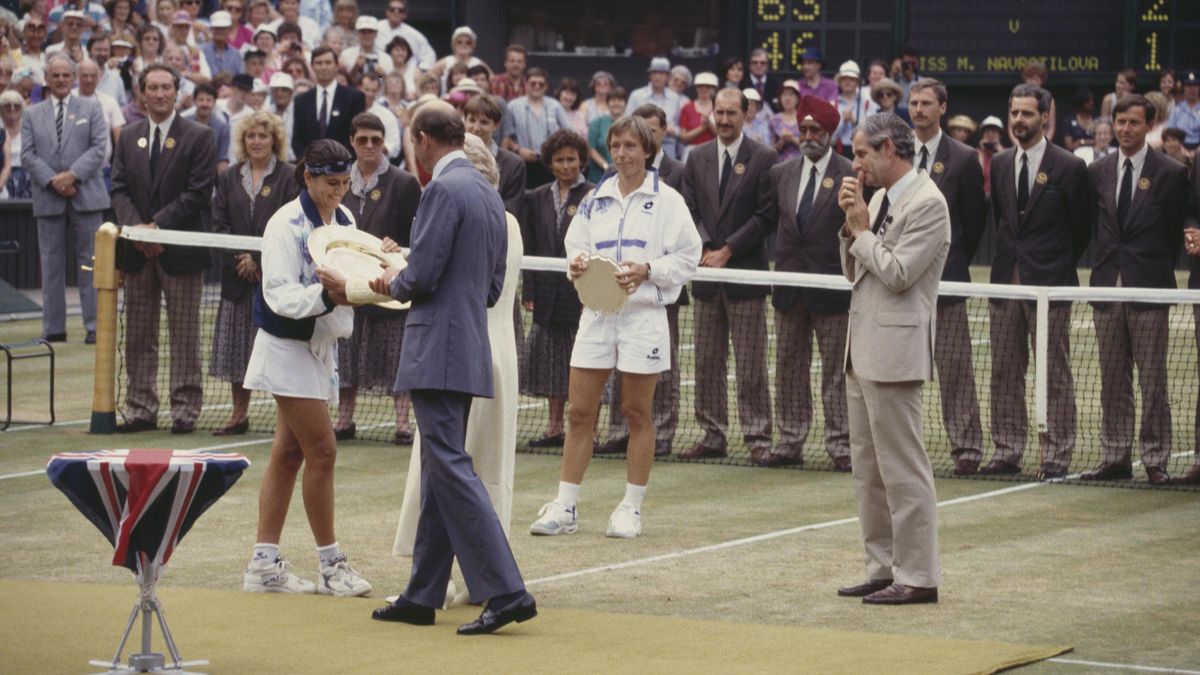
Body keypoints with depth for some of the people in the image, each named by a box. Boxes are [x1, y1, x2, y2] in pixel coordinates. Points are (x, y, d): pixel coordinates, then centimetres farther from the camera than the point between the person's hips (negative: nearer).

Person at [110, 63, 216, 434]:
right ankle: (140, 410, 12)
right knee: (138, 335, 7)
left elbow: (199, 194, -8)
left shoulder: (198, 137, -1)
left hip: (180, 249, -4)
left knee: (185, 337, 0)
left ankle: (185, 410, 4)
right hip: (138, 251, 4)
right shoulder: (128, 138, 13)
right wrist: (136, 228, -11)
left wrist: (158, 226, -14)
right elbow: (120, 190, 7)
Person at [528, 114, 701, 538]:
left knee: (637, 414, 3)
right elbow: (575, 245, 16)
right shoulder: (595, 199, 11)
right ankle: (565, 508, 6)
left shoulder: (667, 201, -1)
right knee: (579, 412, 1)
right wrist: (577, 263, -6)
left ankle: (631, 508, 12)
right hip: (596, 311, 4)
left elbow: (687, 258, -3)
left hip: (643, 313, -4)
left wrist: (647, 271, -17)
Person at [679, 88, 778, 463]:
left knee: (751, 365, -3)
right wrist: (706, 249, -7)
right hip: (707, 276, 5)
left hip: (745, 274, -4)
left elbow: (766, 217, -6)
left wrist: (727, 251, -11)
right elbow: (690, 211, 9)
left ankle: (757, 438, 1)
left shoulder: (763, 160, -2)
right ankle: (712, 435, 13)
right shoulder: (698, 159, 12)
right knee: (707, 362, 7)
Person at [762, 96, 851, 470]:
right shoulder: (781, 173, 9)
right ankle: (790, 443, 15)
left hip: (832, 285, -5)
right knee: (789, 368, 9)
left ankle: (841, 445, 3)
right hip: (790, 285, 5)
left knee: (836, 370, 0)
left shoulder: (850, 176, -6)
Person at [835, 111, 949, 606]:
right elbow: (853, 271, 18)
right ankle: (883, 569, 20)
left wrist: (863, 230, -8)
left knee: (903, 469, -7)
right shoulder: (880, 198, 16)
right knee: (868, 470, 13)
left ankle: (917, 577, -4)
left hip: (893, 351, -10)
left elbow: (896, 274, -20)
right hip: (862, 351, 10)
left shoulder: (926, 204, -13)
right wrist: (852, 225, 3)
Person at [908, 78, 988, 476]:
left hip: (945, 277, -3)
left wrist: (955, 261, 5)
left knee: (954, 365, -2)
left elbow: (976, 220, 4)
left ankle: (966, 447, 1)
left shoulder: (963, 159, -1)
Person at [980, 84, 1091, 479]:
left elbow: (1082, 229, 2)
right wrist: (1008, 258, 11)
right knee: (1004, 373, 7)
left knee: (1055, 377, -1)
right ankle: (1007, 453, 13)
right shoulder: (1000, 165, 10)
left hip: (1049, 283, -5)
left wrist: (1057, 266, 5)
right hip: (1006, 281, 5)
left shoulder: (1069, 168, -5)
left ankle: (1056, 458, 1)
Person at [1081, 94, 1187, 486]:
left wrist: (1159, 271, 4)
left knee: (1153, 381, -2)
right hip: (1108, 286, 4)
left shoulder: (1171, 173, -2)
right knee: (1112, 380, 8)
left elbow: (1176, 231, 2)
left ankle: (1155, 461, 3)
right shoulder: (1098, 172, 9)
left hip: (1149, 290, -4)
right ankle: (1115, 458, 13)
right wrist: (1107, 262, 10)